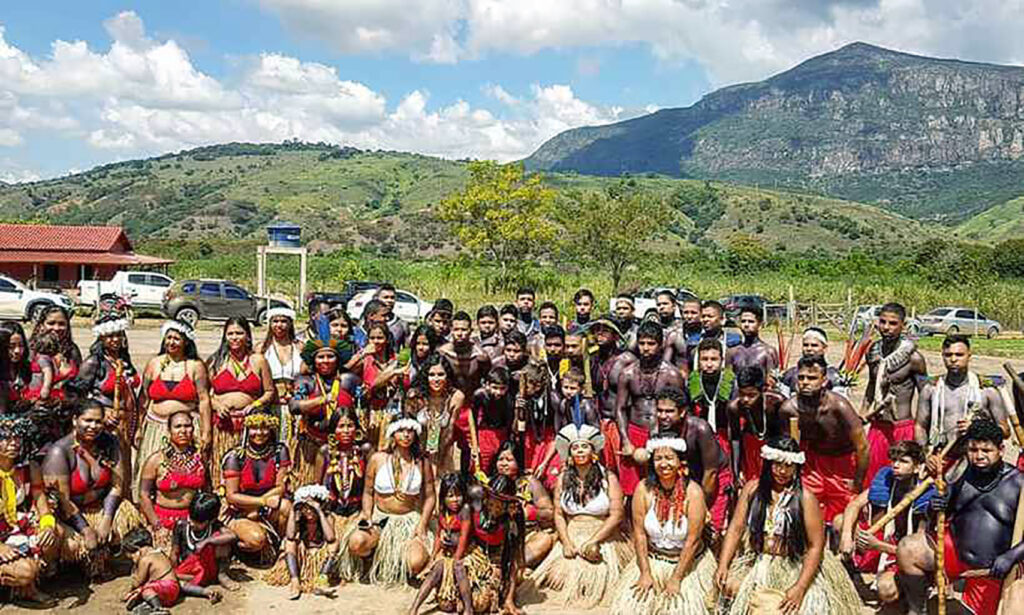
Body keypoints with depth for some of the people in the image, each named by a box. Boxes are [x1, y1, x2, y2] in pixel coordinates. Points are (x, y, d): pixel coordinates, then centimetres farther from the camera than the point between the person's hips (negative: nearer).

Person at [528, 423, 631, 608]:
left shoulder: (608, 479, 1)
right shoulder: (563, 479, 9)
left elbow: (616, 515, -5)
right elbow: (558, 514, 6)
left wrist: (594, 541, -12)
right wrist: (566, 543, -7)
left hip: (603, 539, -2)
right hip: (571, 538, 2)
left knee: (599, 582, -17)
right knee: (567, 577, -15)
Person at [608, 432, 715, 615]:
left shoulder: (693, 492, -14)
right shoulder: (644, 489, -8)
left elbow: (692, 540, -15)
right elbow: (639, 533, -5)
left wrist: (676, 578, -15)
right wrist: (645, 573, -9)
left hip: (688, 561, -2)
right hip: (652, 559, 2)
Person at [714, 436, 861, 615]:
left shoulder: (805, 498, -6)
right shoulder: (752, 489, 3)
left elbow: (815, 546, -8)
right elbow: (736, 529, 2)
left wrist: (800, 587, -17)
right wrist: (723, 565, -10)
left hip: (794, 567, -3)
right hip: (756, 563, 3)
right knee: (728, 586, -16)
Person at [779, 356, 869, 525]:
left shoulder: (838, 406, -34)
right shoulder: (788, 408, -24)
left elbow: (862, 447, -27)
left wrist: (857, 484, -18)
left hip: (843, 461, -3)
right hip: (812, 461, 3)